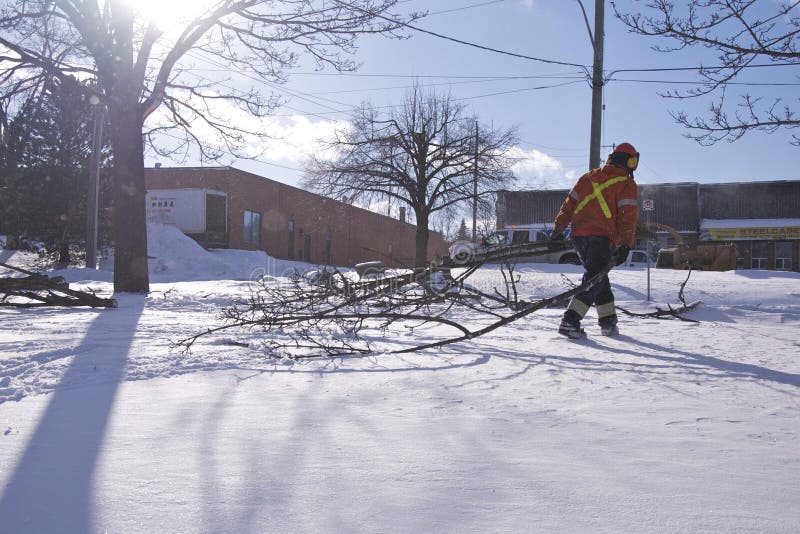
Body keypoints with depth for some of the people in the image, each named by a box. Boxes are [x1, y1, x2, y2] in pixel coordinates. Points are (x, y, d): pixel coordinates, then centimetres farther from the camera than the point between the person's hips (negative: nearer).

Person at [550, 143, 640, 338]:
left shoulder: (588, 177, 17)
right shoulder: (627, 184, 1)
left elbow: (569, 204, 15)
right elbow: (628, 217, -6)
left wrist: (558, 229, 17)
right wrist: (625, 246, -6)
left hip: (578, 235, 6)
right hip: (602, 238, -6)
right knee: (594, 280, -7)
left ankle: (608, 321, 23)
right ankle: (570, 321, -20)